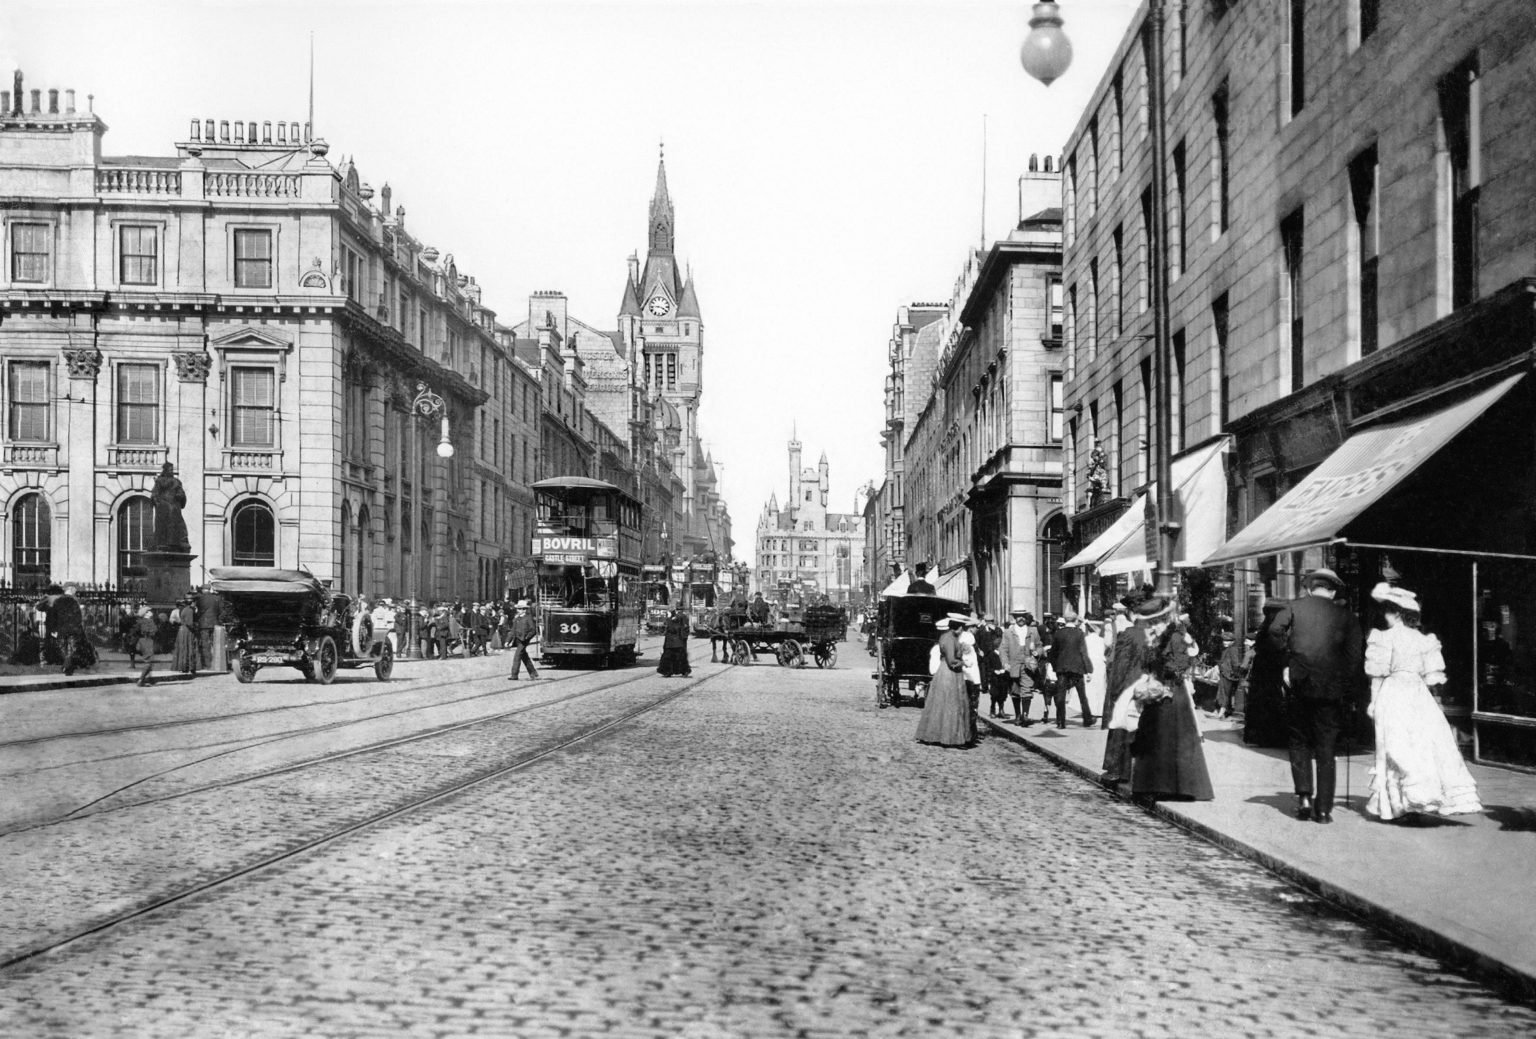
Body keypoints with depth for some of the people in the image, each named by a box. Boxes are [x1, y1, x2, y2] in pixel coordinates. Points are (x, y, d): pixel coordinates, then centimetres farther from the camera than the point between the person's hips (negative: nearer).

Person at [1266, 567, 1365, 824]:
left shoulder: (1294, 608, 6)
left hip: (1298, 686, 0)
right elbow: (1356, 655, 1)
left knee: (1299, 743, 15)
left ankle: (1304, 796, 1)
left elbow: (1274, 632, -12)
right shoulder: (1346, 617, 8)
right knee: (1325, 749, 7)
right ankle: (1323, 808, 5)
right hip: (1331, 689, 0)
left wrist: (1286, 663, -2)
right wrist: (1347, 690, 4)